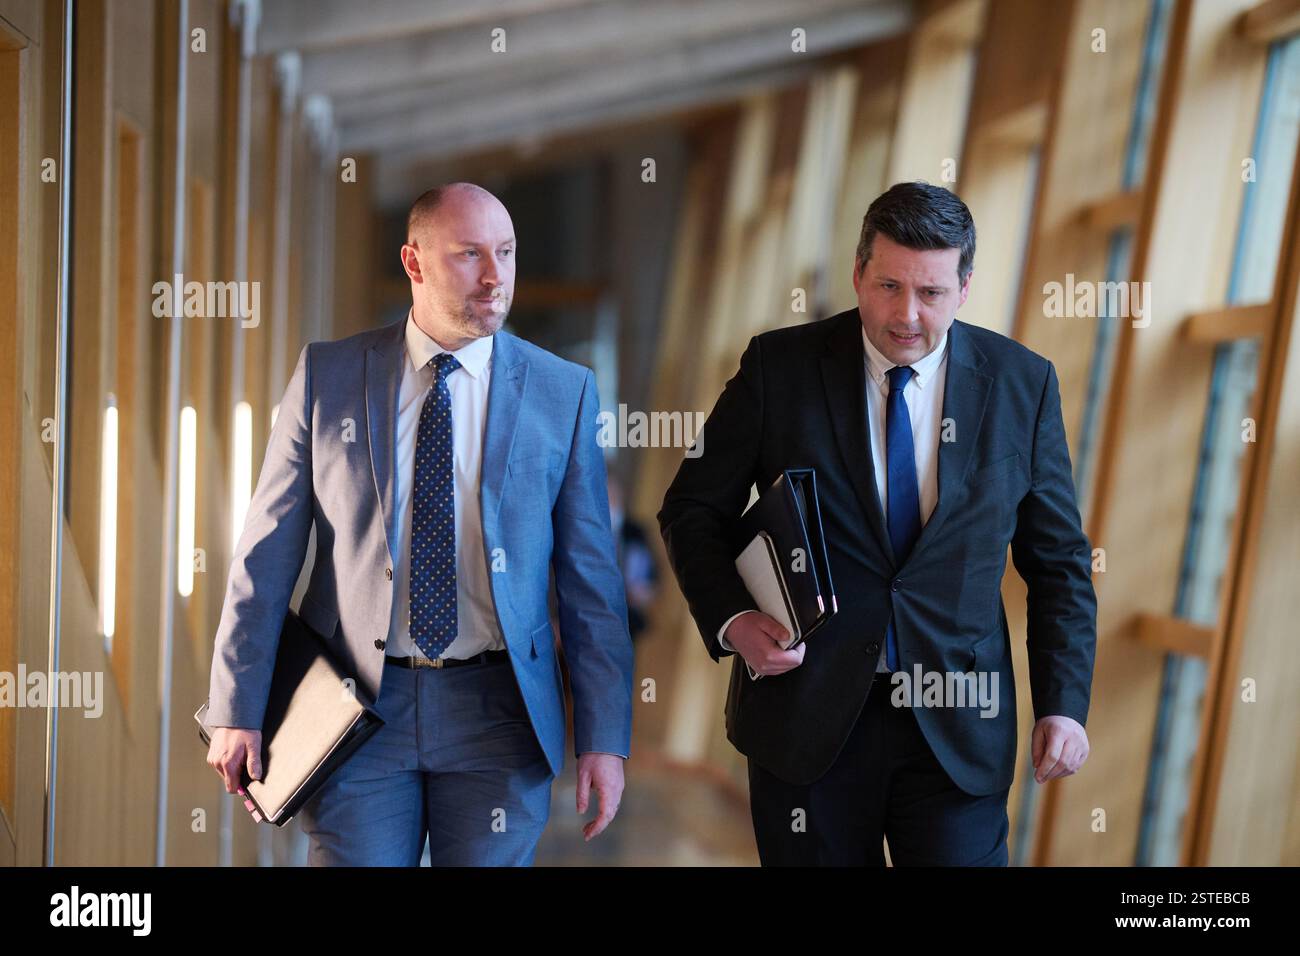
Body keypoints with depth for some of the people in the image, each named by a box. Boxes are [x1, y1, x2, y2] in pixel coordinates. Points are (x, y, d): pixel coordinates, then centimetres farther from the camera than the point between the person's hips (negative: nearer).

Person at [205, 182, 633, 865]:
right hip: (355, 705, 0)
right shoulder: (326, 375, 1)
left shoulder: (564, 391, 0)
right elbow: (268, 548, 2)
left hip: (497, 711, 0)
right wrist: (236, 709, -2)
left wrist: (604, 738, -2)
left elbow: (590, 578, 0)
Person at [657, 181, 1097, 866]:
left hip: (957, 728, 1)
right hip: (808, 718, 0)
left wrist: (1063, 704, -3)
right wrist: (731, 619, -12)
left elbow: (1058, 559, 6)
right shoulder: (779, 365, -4)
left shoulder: (1022, 384, 0)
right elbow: (693, 511, 3)